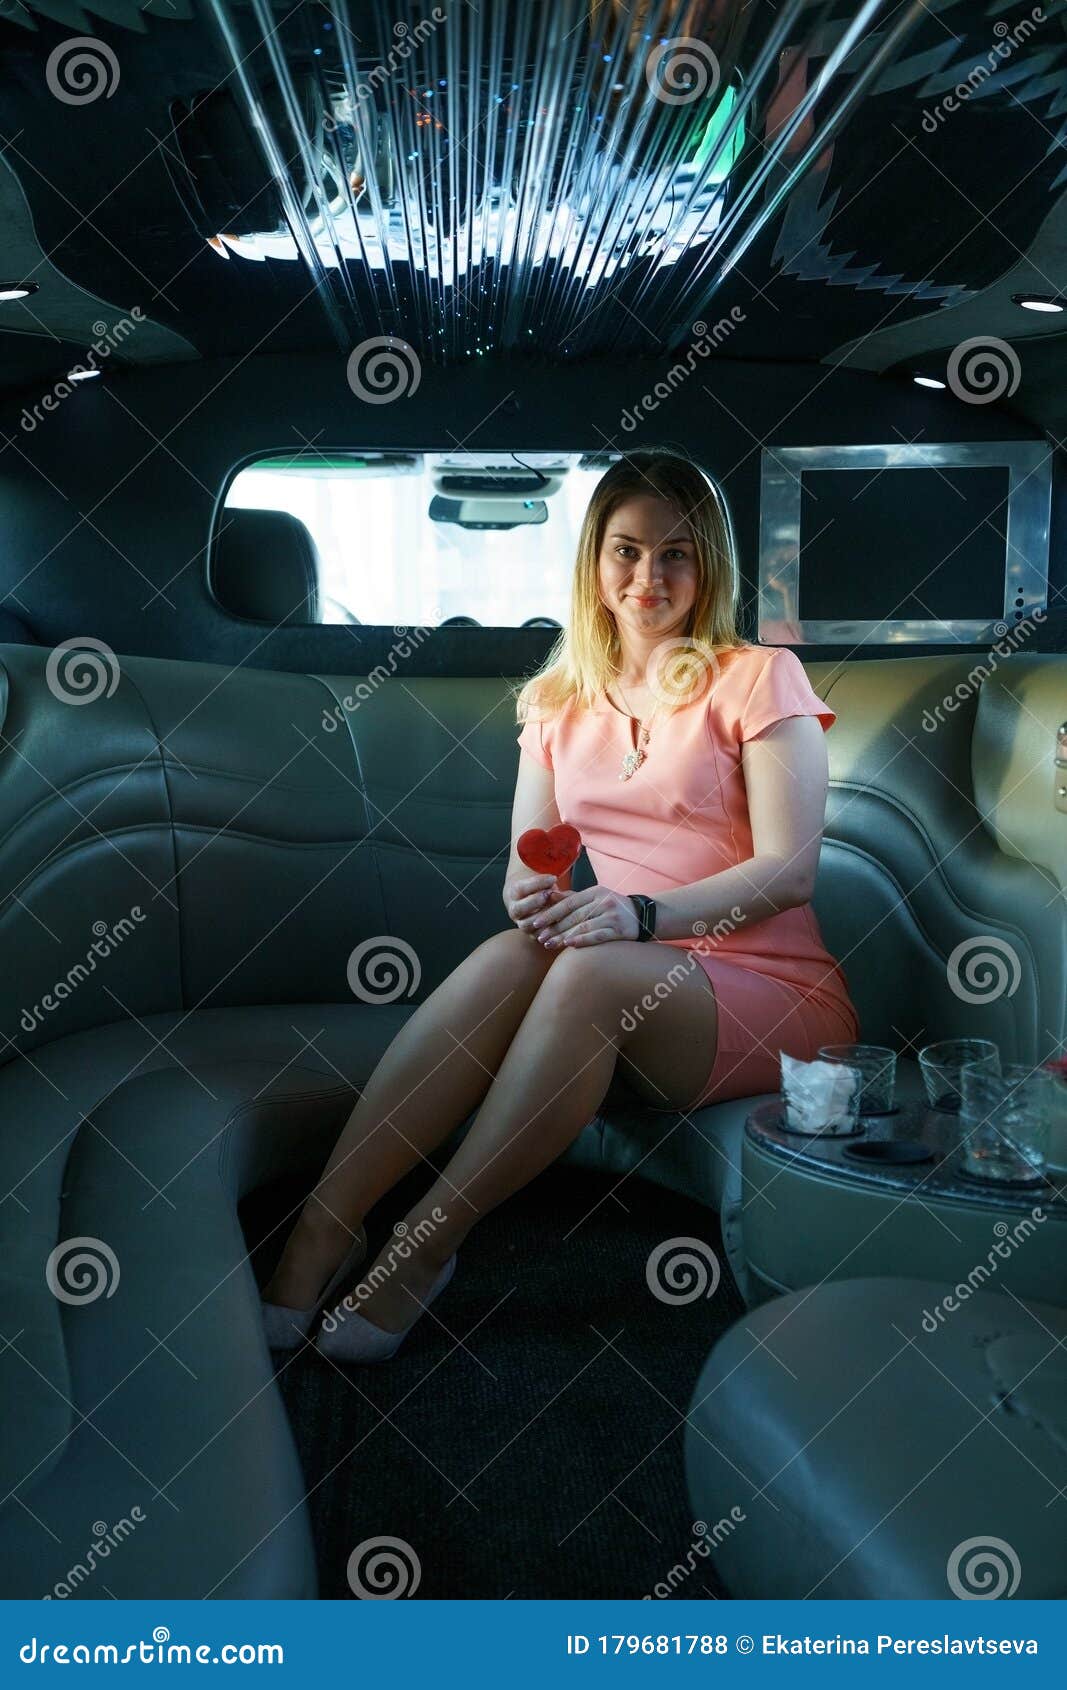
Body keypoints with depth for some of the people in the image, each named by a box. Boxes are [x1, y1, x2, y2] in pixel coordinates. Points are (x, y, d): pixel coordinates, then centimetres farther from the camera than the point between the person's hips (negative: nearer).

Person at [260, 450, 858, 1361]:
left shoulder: (759, 679, -1)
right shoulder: (558, 701, 14)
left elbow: (788, 869, -10)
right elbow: (526, 864, 9)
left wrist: (642, 913, -26)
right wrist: (532, 895, -16)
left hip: (771, 999, -3)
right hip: (627, 994, 4)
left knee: (590, 966, -34)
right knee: (517, 950, -30)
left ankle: (425, 1243, -24)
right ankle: (327, 1221, -28)